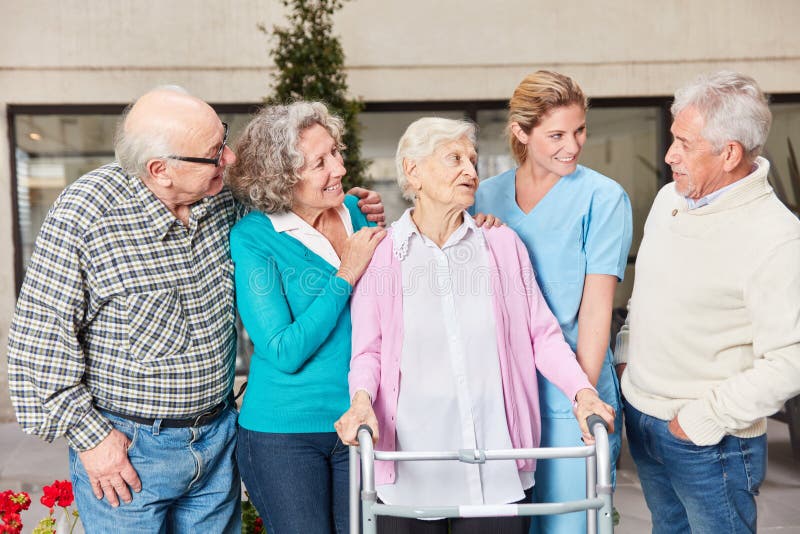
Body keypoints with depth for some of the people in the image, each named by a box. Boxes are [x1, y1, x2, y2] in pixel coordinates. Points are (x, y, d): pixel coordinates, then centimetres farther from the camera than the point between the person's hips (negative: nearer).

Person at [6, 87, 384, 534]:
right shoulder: (84, 216, -18)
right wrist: (89, 436, -13)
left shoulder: (224, 198, -5)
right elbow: (40, 338, -13)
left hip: (217, 440, 5)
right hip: (126, 447, -4)